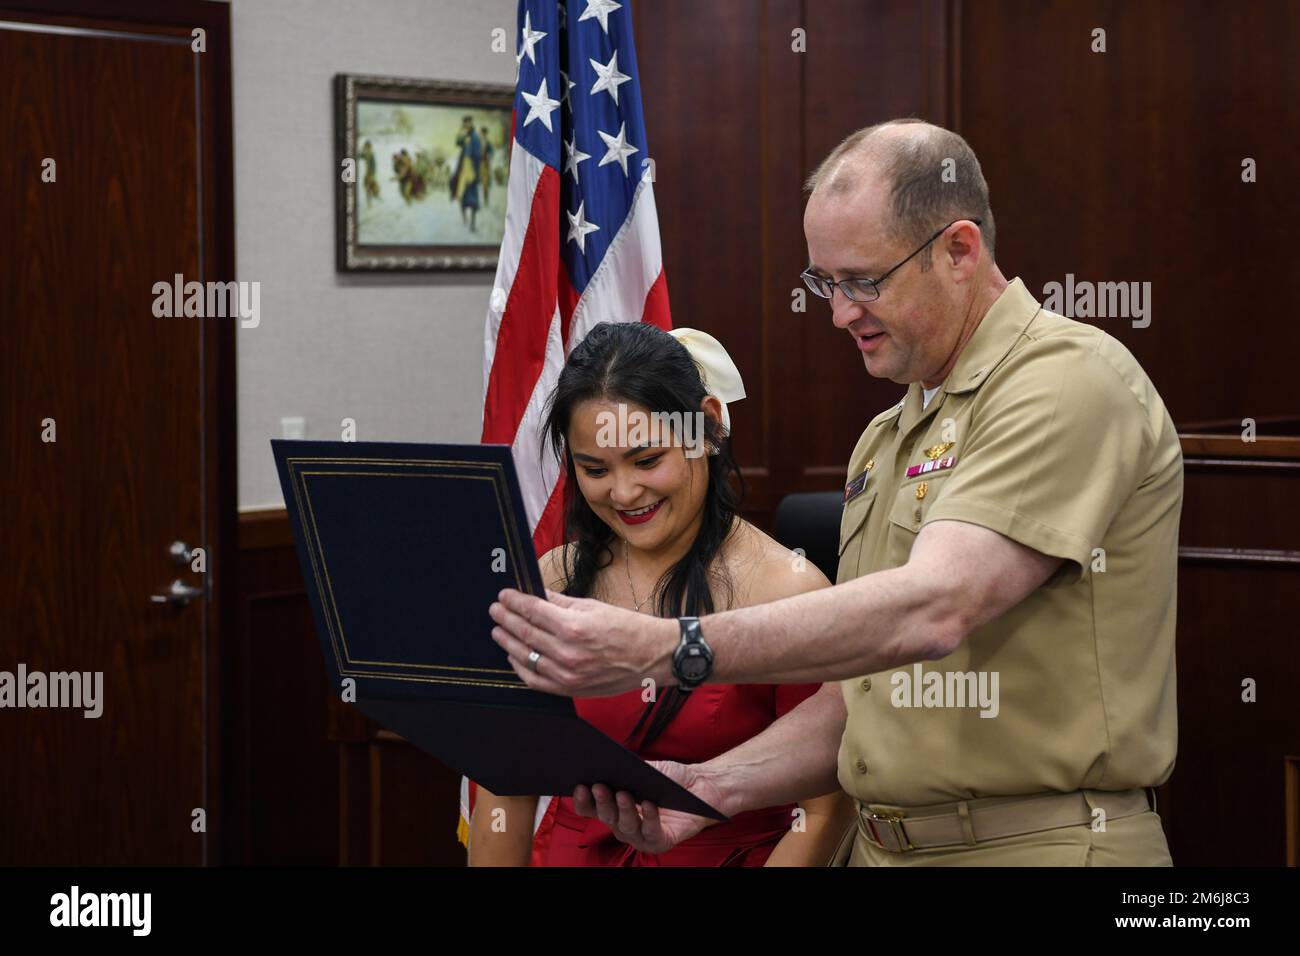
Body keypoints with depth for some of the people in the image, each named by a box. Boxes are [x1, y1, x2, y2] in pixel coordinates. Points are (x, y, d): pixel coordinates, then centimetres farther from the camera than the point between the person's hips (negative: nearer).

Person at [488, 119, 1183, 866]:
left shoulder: (1072, 382, -10)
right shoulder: (885, 440, 17)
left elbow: (933, 608, -23)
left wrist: (664, 652, -27)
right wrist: (712, 786, 1)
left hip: (1037, 846, -7)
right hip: (883, 845, 7)